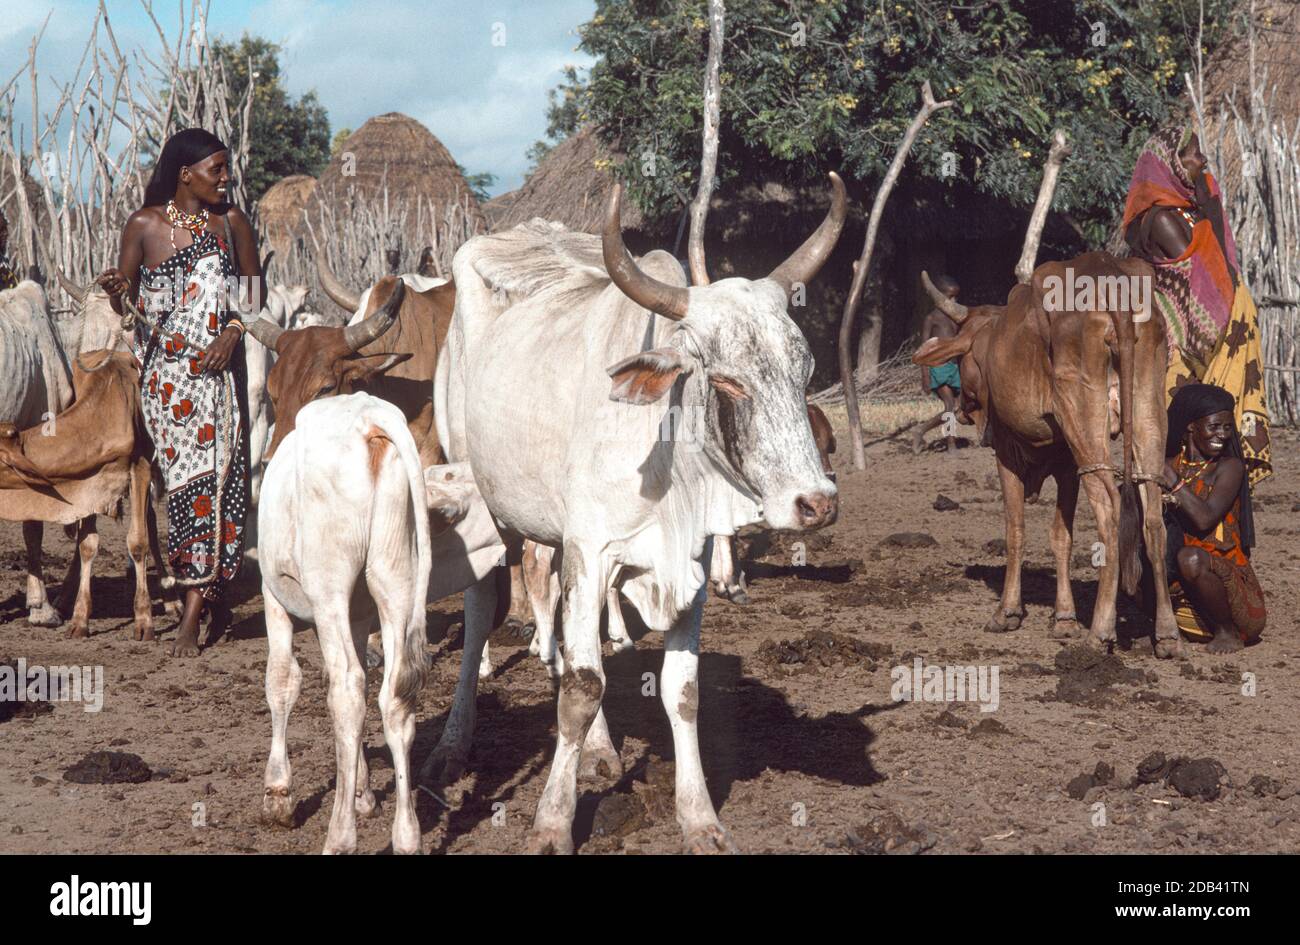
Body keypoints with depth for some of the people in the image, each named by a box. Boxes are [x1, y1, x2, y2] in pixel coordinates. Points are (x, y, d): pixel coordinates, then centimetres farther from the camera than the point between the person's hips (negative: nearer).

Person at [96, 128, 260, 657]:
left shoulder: (230, 222, 4)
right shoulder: (143, 226, 2)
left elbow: (256, 289, 10)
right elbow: (125, 304, 7)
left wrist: (233, 331, -7)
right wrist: (117, 290, -17)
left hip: (216, 368, 0)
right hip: (163, 371, 0)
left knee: (211, 478, -8)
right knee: (184, 480, -1)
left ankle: (192, 617, -4)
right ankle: (215, 595, 13)